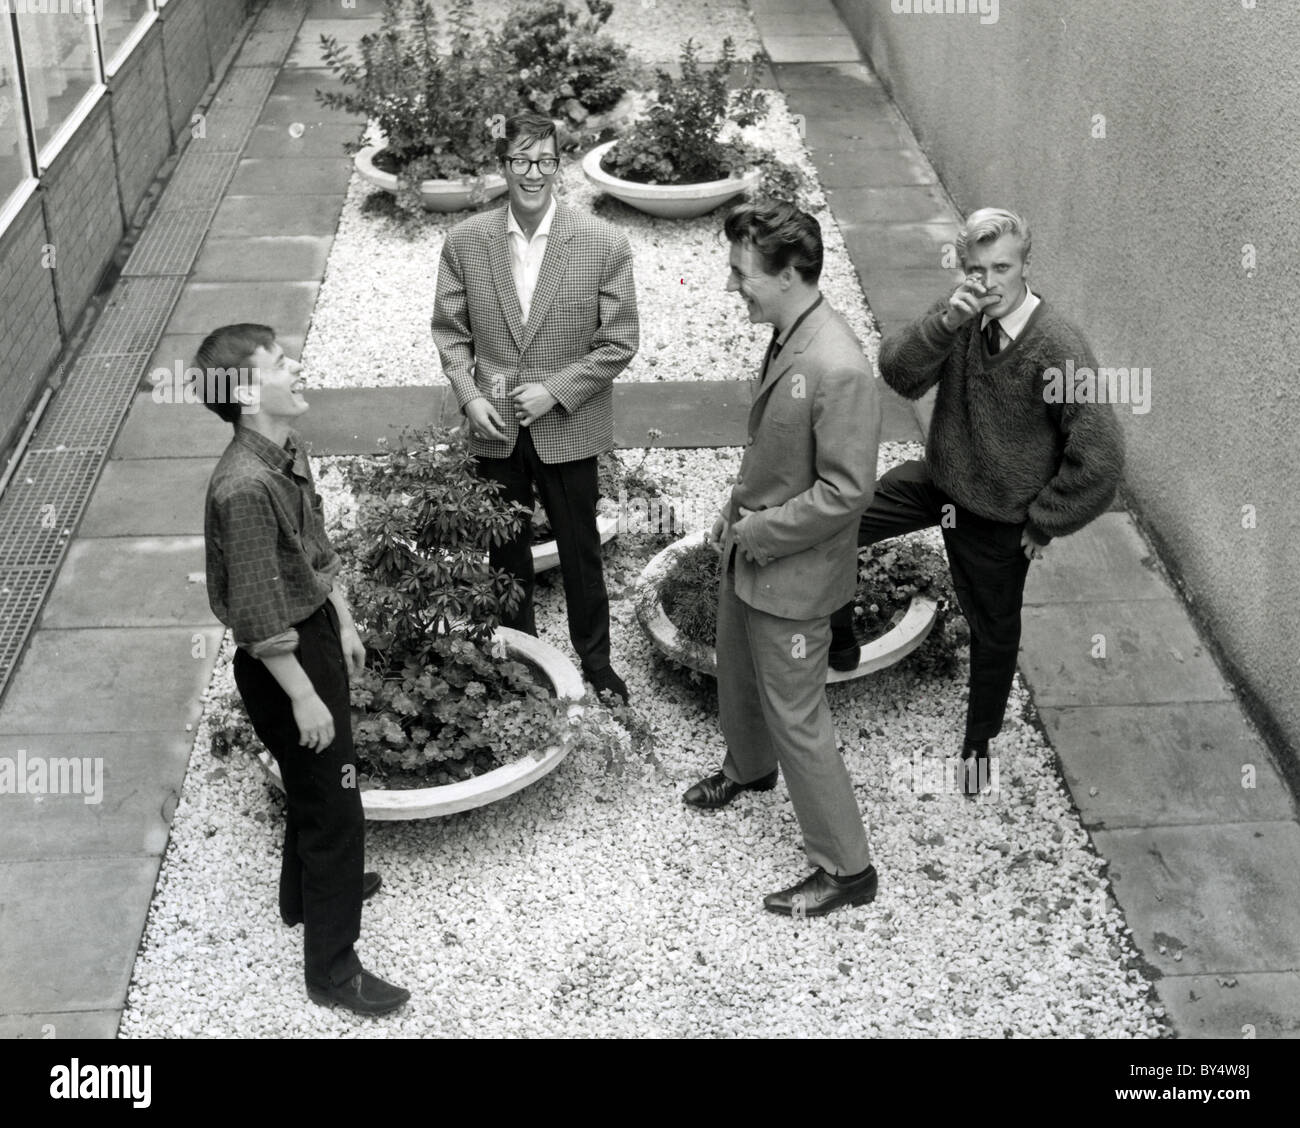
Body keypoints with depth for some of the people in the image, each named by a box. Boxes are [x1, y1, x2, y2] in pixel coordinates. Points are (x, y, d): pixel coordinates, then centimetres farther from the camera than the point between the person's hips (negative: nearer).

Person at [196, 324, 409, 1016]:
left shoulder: (287, 451, -1)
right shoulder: (245, 487, -31)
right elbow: (259, 619, -26)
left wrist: (344, 623, 19)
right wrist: (304, 697, -20)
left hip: (316, 634, 9)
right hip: (282, 663, -9)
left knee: (313, 786, 28)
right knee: (335, 808, 2)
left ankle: (305, 893, 52)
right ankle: (332, 971, 17)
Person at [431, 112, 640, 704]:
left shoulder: (604, 244, -12)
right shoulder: (465, 241, -6)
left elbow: (618, 343, -8)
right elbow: (450, 330, 3)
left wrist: (555, 391, -16)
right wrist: (469, 397, -11)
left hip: (568, 428, -2)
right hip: (494, 428, 2)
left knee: (580, 550, 13)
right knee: (506, 549, 18)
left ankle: (595, 659, 33)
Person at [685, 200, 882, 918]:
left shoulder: (837, 369, -31)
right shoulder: (785, 336, -1)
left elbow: (846, 491, -27)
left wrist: (761, 532, -19)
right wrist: (737, 507, 5)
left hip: (791, 574, -9)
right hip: (750, 552, 9)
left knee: (796, 718, 2)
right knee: (738, 675, 30)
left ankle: (846, 868, 17)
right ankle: (748, 769, 59)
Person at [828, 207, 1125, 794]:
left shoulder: (1057, 348, -29)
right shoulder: (964, 316, -12)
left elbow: (1100, 456, -28)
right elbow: (899, 374, -15)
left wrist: (1044, 521, -17)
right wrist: (943, 324, -32)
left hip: (999, 516, -5)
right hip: (938, 480, 5)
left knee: (993, 630, 15)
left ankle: (979, 742, 42)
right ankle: (838, 643, 18)